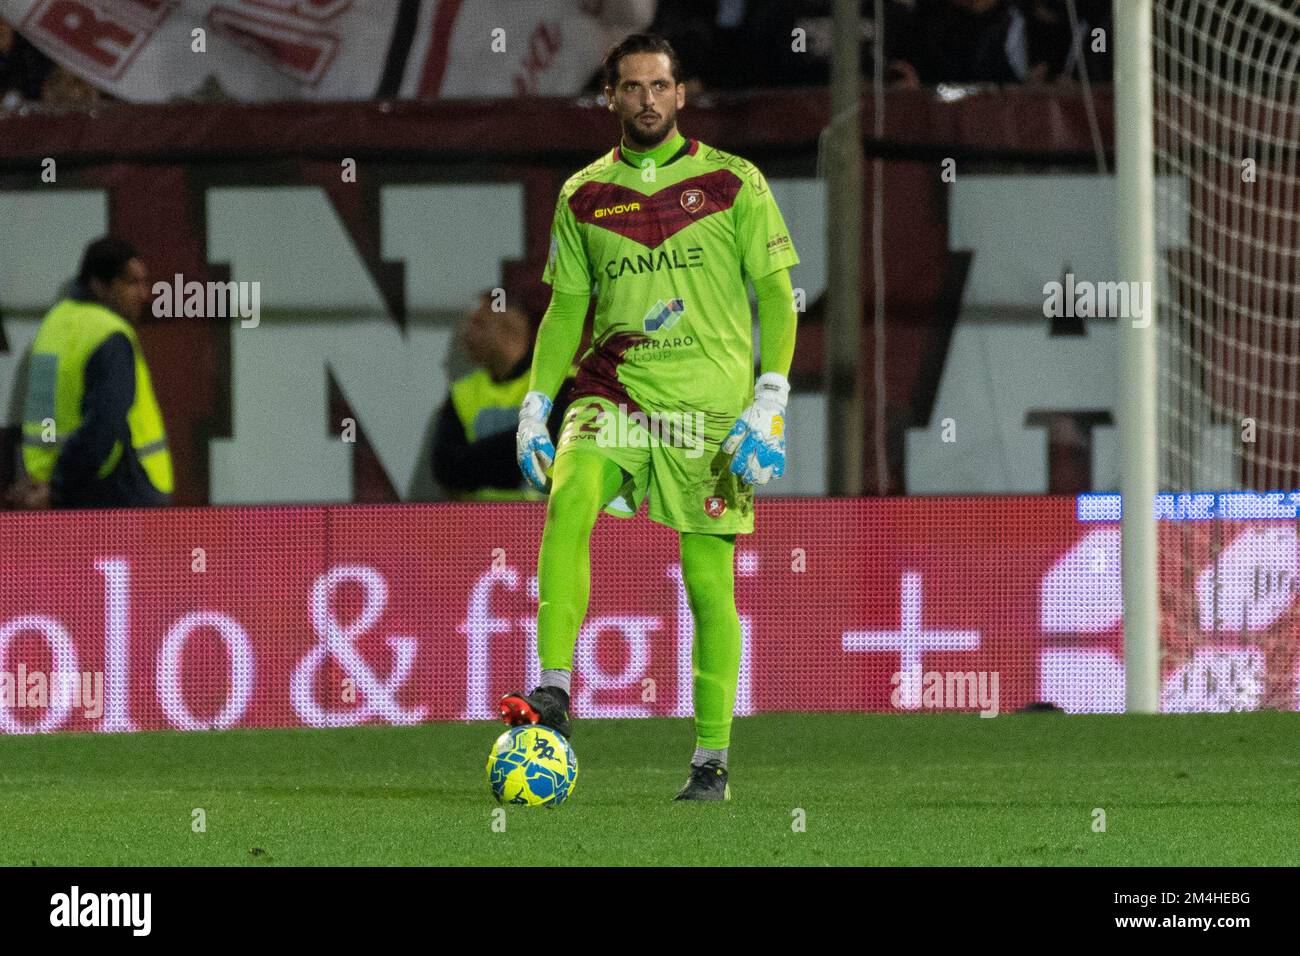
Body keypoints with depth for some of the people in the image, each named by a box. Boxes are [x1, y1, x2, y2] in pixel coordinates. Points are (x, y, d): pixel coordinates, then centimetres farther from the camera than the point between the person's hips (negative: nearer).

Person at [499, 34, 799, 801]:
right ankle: (553, 692, -28)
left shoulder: (733, 183, 2)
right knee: (568, 496, -27)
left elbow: (777, 296, 2)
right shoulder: (585, 196, 11)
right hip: (613, 393, 2)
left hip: (711, 405, -2)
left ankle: (712, 760, 8)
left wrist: (770, 402, -8)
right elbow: (567, 307, 18)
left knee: (710, 584, -2)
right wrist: (536, 404, 8)